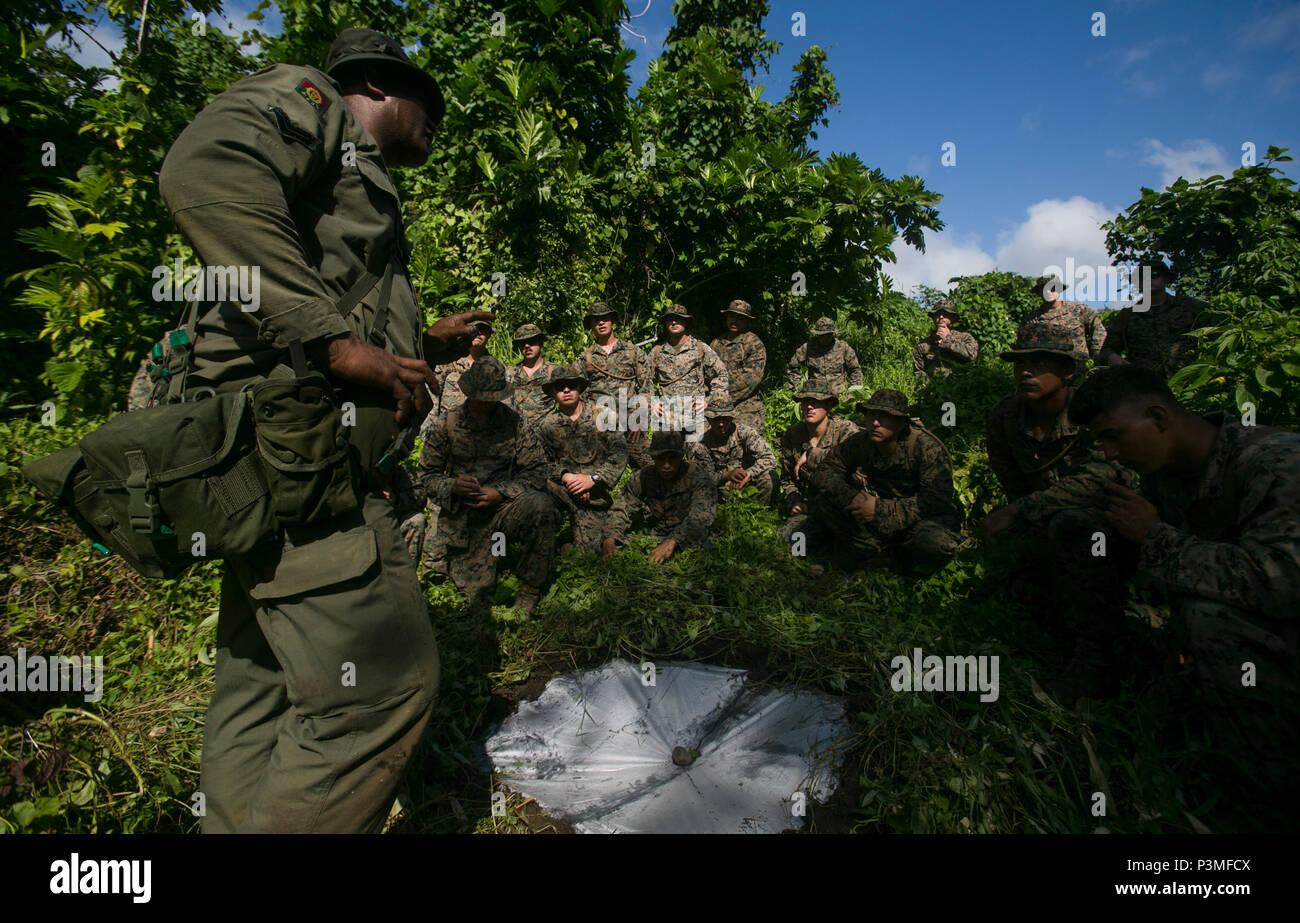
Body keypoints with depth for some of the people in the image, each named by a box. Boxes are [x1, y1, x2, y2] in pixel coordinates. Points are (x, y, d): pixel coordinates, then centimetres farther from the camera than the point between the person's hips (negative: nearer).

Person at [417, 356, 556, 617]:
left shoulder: (515, 423, -1)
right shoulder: (447, 424, 2)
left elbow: (537, 471, -4)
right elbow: (427, 473, 7)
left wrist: (501, 492, -19)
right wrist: (451, 486, -15)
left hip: (504, 506, -1)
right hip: (462, 516, 1)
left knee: (540, 506, -35)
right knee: (473, 594, -9)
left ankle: (530, 588, -16)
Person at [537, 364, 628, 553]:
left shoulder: (601, 416, 0)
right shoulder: (547, 425, 6)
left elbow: (620, 453, -7)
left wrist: (592, 479, -16)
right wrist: (565, 477, -14)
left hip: (596, 493, -2)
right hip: (565, 487, 2)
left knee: (587, 548, -15)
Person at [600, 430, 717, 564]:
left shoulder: (698, 475, -11)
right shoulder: (643, 477, 4)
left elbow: (703, 515, -26)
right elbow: (622, 509, 8)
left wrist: (672, 542, -40)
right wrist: (610, 537, -13)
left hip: (693, 544, -4)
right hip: (654, 541, 4)